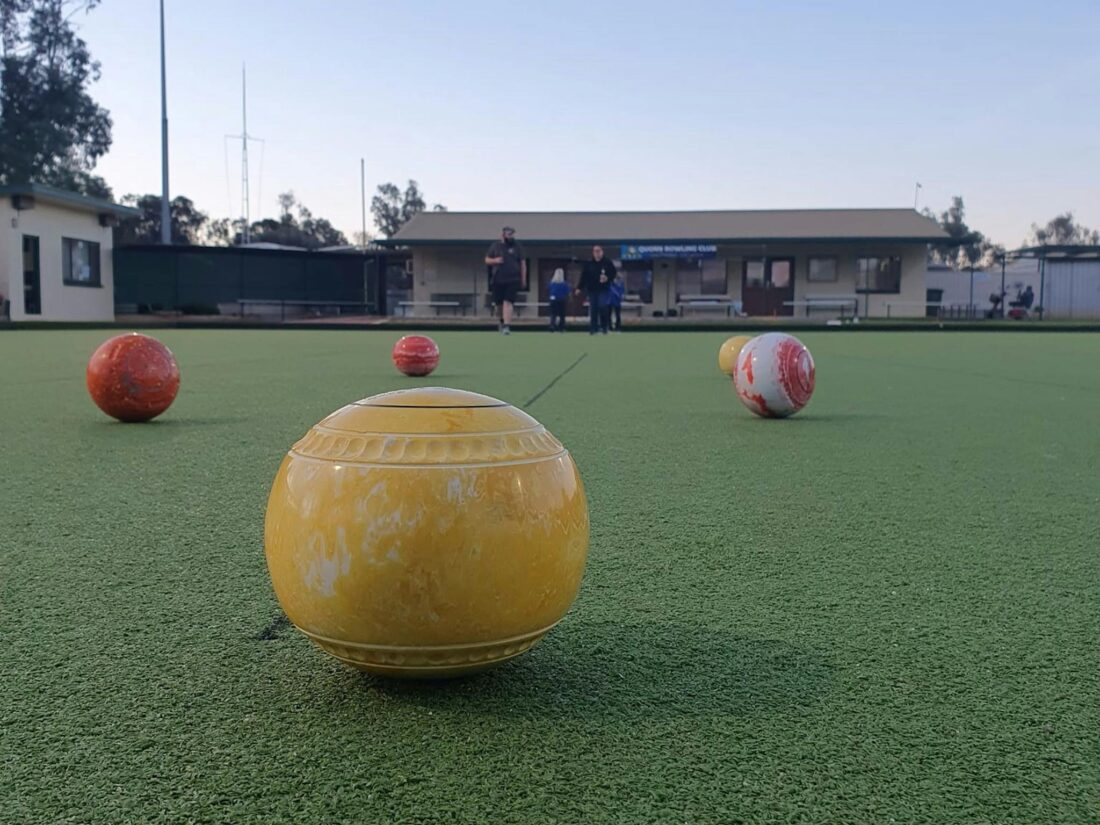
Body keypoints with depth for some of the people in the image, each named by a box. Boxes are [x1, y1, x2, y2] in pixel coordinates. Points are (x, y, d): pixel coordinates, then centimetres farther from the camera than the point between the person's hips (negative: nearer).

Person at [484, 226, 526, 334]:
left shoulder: (517, 246, 6)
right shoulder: (495, 246, 8)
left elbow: (523, 263, 7)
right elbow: (487, 260, 13)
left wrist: (523, 279, 3)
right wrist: (495, 260, -9)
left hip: (512, 280, -2)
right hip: (498, 280, 2)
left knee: (508, 302, -15)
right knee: (499, 304, 8)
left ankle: (506, 326, -20)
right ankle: (503, 321, 33)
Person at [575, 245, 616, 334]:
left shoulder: (608, 263, 2)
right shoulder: (588, 264, 6)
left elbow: (613, 274, 5)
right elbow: (584, 277, 4)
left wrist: (607, 278, -15)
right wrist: (579, 288, -3)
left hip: (603, 290, -2)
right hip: (592, 290, 2)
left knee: (602, 306, -16)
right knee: (593, 309, 2)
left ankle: (604, 326, 1)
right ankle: (593, 328, 10)